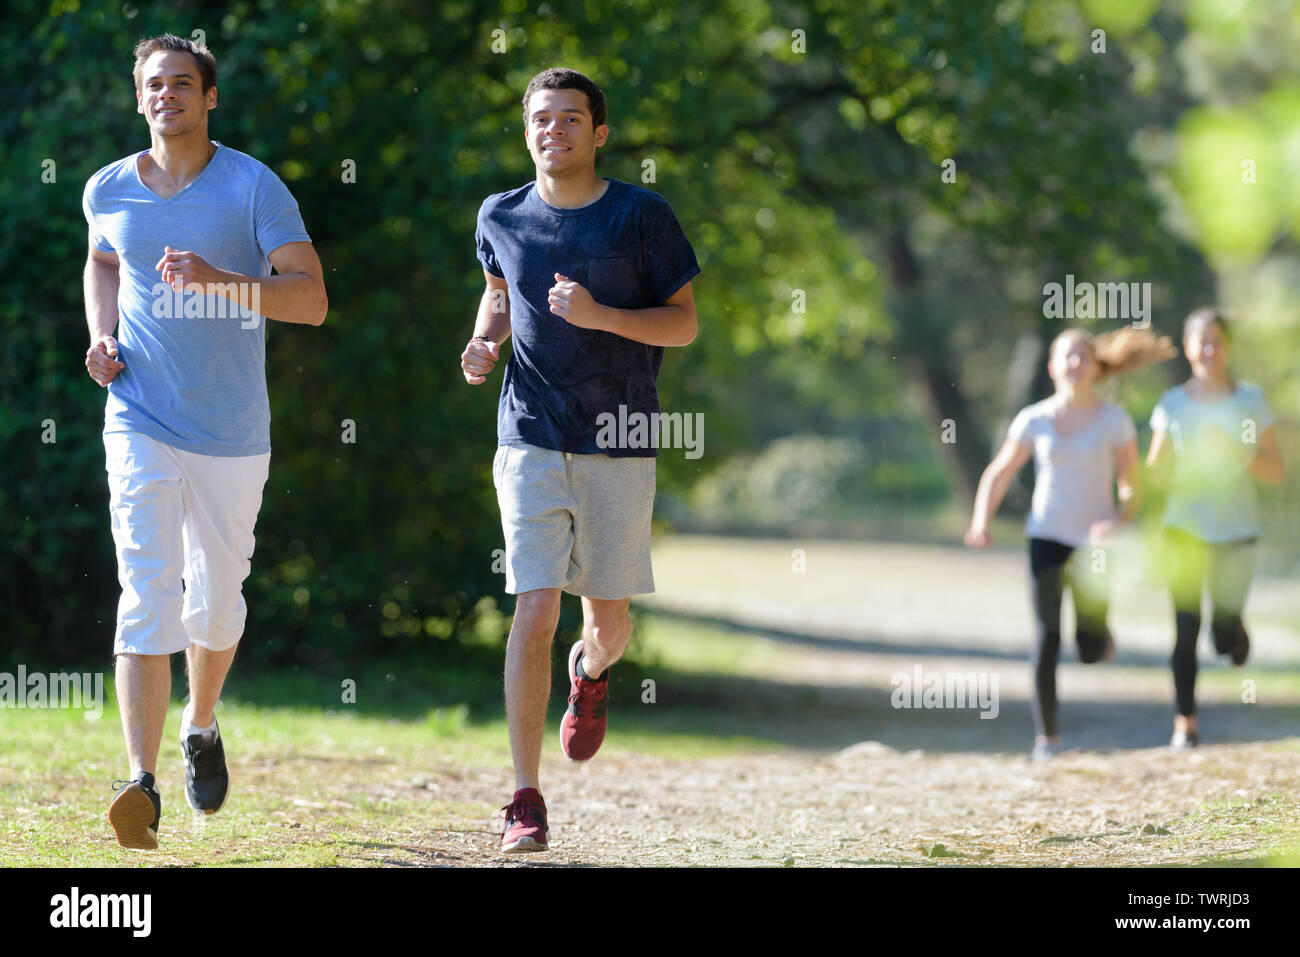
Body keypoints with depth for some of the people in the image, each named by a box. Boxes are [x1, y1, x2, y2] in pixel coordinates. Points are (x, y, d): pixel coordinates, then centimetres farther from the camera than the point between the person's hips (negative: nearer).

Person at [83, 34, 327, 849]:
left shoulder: (254, 188, -7)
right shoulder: (109, 191, 4)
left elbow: (311, 299, -13)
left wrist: (219, 280, -27)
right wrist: (101, 336, 8)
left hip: (233, 434, 0)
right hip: (142, 424, 1)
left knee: (217, 600, 10)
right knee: (147, 595, -14)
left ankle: (202, 727, 40)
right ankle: (142, 783, -22)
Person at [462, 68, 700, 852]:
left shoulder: (641, 215, -4)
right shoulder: (502, 218, 5)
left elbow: (684, 323, -3)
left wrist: (601, 316, -19)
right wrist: (485, 342, 3)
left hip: (620, 448, 0)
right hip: (533, 442, 0)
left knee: (608, 618, 8)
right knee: (535, 613, -11)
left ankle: (591, 672, 48)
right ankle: (527, 801, -7)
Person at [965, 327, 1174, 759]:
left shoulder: (1114, 420, 0)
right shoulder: (1034, 420, 2)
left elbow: (1130, 485, -1)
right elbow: (998, 474, 10)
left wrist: (1120, 521, -20)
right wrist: (981, 522, -5)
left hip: (1093, 540, 0)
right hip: (1046, 536, 0)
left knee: (1091, 650, -2)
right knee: (1047, 638, -8)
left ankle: (1101, 637, 37)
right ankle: (1046, 736, 0)